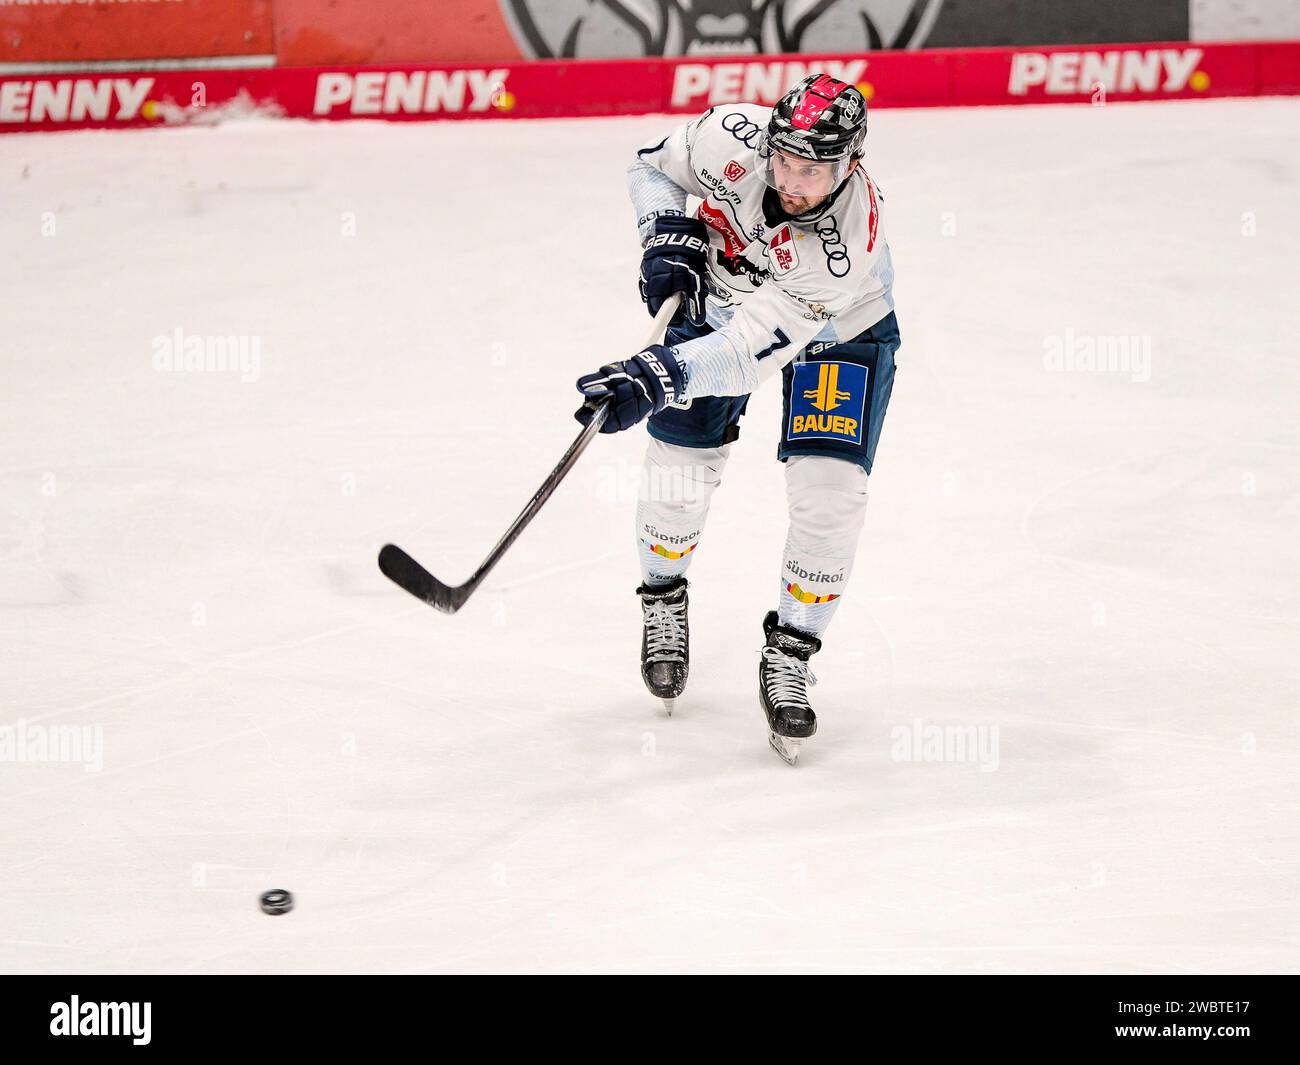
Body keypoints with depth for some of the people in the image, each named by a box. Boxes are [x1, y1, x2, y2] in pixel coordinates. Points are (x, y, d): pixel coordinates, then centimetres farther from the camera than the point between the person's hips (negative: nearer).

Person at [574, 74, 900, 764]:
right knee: (681, 463, -2)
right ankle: (663, 603, 28)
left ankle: (789, 656, 6)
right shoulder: (735, 139, -33)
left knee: (829, 492, -15)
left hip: (837, 328, -3)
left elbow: (755, 350, -44)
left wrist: (658, 375, -55)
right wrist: (669, 237, -25)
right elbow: (654, 165, -9)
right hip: (722, 288, 3)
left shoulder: (847, 245, -41)